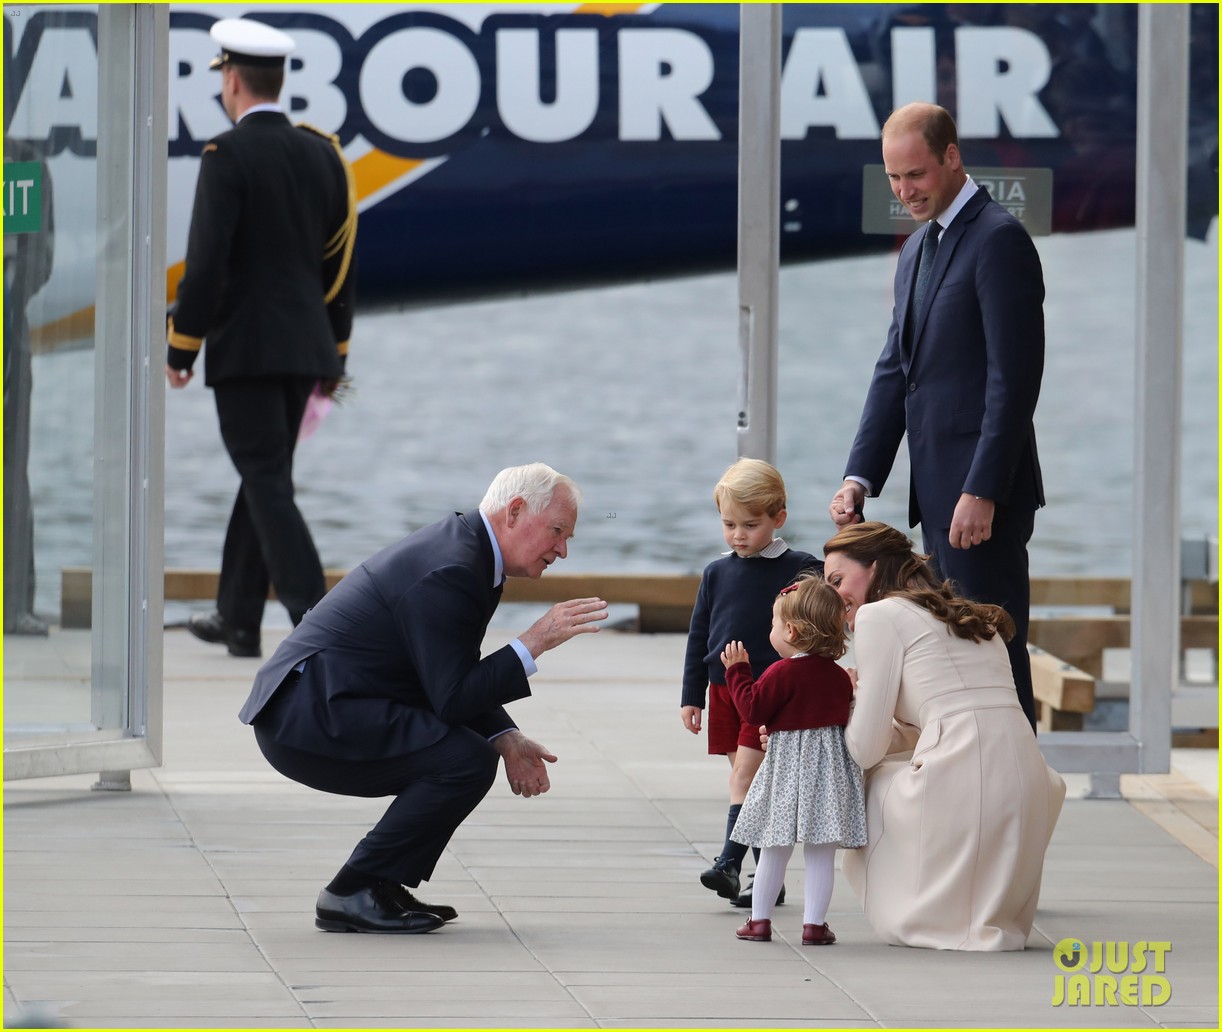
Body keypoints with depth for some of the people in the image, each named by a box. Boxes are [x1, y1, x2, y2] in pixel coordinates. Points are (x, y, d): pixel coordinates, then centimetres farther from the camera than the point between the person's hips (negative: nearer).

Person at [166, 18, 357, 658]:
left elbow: (207, 262, -17)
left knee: (269, 485, -7)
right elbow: (339, 263, 12)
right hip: (305, 348, 7)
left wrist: (180, 346, -8)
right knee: (263, 479, 16)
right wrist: (334, 352, 18)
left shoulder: (228, 156, -12)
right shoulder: (321, 155, 8)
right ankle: (238, 618, 22)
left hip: (244, 347, -7)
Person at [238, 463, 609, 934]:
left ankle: (383, 887, 15)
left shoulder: (466, 546, 13)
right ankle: (351, 895, -10)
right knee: (468, 760, -20)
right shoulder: (448, 572, -20)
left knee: (478, 748, 16)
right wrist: (533, 644, -20)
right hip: (309, 718, -11)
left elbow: (459, 678, 19)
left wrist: (506, 740, 4)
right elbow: (451, 699, -22)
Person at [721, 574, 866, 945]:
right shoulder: (840, 677, 8)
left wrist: (737, 671, -2)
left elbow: (753, 709, -12)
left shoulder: (783, 672, -12)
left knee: (774, 849, 7)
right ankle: (814, 922, 1)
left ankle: (760, 919, 13)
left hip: (787, 767, -4)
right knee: (820, 852, 3)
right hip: (831, 764, 4)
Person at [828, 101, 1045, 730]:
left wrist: (983, 491, -20)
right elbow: (895, 371, 18)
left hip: (983, 496, -9)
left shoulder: (999, 240, -11)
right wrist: (860, 477, 7)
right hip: (938, 493, 9)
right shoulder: (916, 250, 19)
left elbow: (1015, 376, -16)